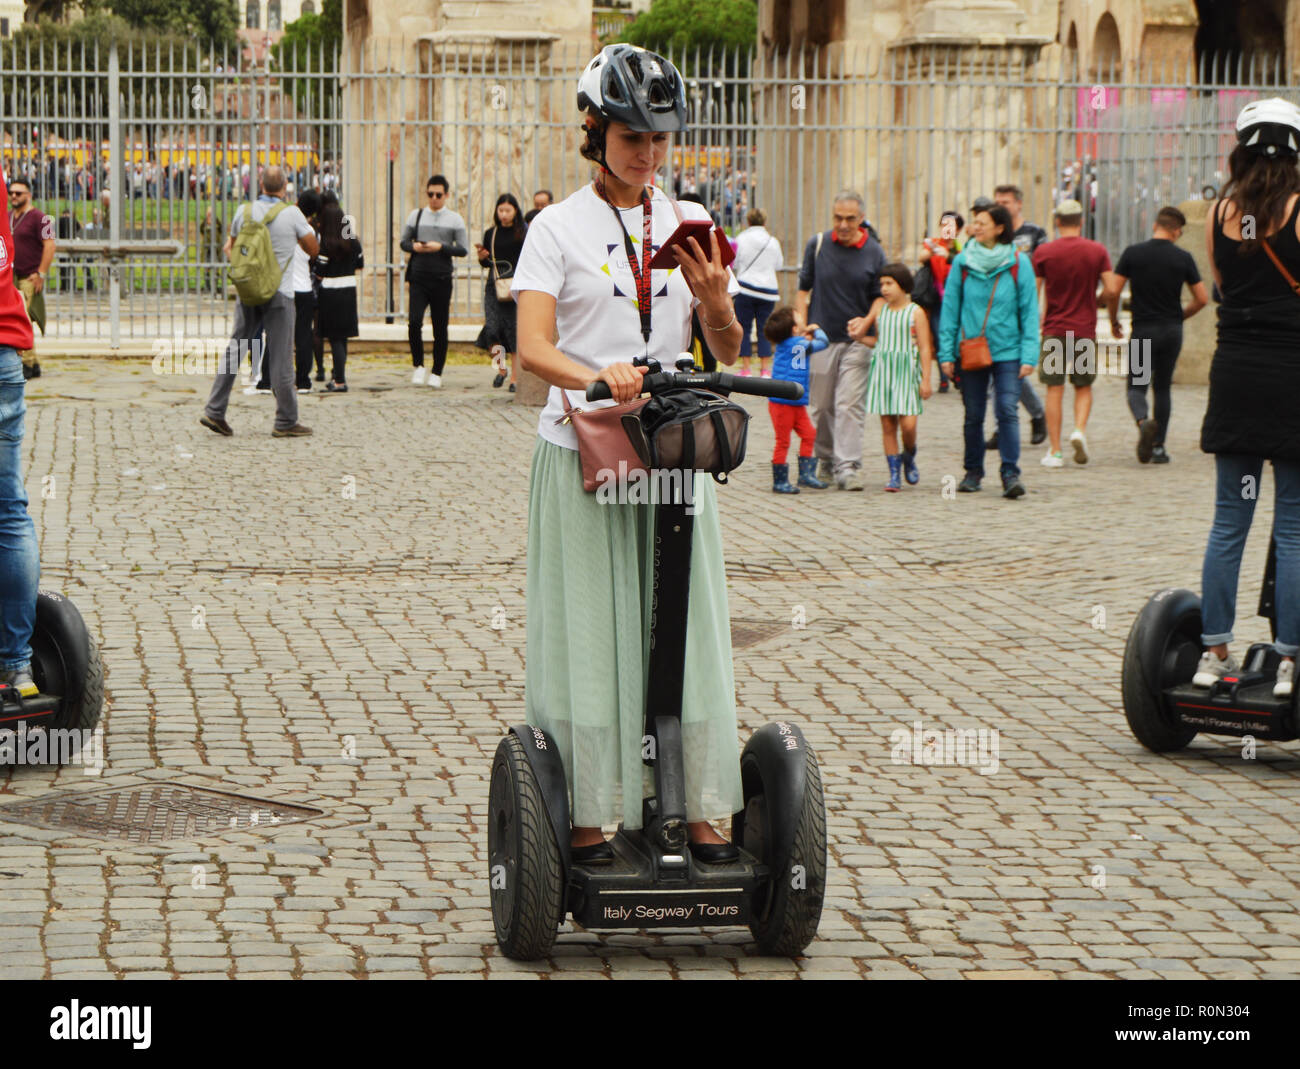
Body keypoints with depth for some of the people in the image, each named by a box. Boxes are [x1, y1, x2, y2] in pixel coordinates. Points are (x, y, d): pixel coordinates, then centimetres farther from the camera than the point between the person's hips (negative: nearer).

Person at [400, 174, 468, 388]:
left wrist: (441, 247, -13)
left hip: (442, 279, -1)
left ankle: (437, 373, 12)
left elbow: (463, 249, 0)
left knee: (440, 327, 3)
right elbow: (404, 242, 16)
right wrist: (414, 247, -6)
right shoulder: (416, 216, 11)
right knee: (414, 322, -14)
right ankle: (418, 365, 4)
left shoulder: (455, 220, 5)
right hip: (418, 277, 1)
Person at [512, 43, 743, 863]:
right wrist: (595, 378, -32)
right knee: (590, 634, -2)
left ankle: (702, 812, 6)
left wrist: (715, 301, -14)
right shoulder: (560, 227, -1)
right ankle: (590, 817, 3)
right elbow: (533, 348, -12)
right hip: (582, 454, -3)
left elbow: (728, 352, 7)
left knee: (689, 625, 2)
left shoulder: (689, 227, 11)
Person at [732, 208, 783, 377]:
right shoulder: (773, 241, 3)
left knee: (744, 329, 4)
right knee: (764, 331, 6)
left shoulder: (741, 239, -4)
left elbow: (733, 264, 0)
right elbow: (779, 265, 13)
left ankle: (745, 368, 0)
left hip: (746, 287, -2)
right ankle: (765, 369, 3)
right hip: (768, 288, 2)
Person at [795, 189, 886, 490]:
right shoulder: (817, 245, 3)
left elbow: (880, 297, 8)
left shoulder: (874, 253, 1)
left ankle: (849, 466, -10)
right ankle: (826, 460, 23)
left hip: (857, 341, -2)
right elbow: (803, 287, 12)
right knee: (820, 406, 7)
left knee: (849, 405, -9)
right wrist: (801, 320, 0)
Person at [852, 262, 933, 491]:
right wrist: (858, 334, -5)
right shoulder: (880, 306, 9)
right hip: (882, 369, 3)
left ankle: (909, 458, 18)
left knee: (908, 424, -11)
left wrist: (926, 380, -6)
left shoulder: (916, 312, -1)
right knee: (887, 425, 1)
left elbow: (925, 349, -1)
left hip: (906, 371, -3)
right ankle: (894, 473, 7)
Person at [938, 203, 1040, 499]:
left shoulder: (1018, 263, -1)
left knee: (1007, 411, -11)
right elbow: (950, 309, 6)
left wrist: (1029, 355, -6)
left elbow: (1029, 311, 0)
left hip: (1007, 351, -2)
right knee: (973, 416, 8)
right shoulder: (962, 263, 3)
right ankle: (973, 472, 21)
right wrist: (946, 352, 1)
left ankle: (1011, 474, -9)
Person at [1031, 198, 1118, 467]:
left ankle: (1055, 451, -1)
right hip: (1085, 329, 1)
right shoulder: (1097, 251, 0)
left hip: (1054, 330, 0)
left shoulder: (1044, 252, -1)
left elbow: (1033, 292, 0)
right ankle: (1079, 430, -11)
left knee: (1054, 389, 2)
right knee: (1083, 387, 14)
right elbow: (1111, 290, -2)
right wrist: (1114, 322, 12)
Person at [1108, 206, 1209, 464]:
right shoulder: (1183, 258, -2)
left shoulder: (1133, 253, -4)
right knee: (1162, 388, 14)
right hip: (1172, 331, 2)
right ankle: (1159, 447, 12)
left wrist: (1114, 321, 9)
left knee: (1136, 386, 5)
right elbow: (1202, 299, 1)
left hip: (1143, 331, -1)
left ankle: (1143, 421, -26)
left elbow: (1112, 292, -7)